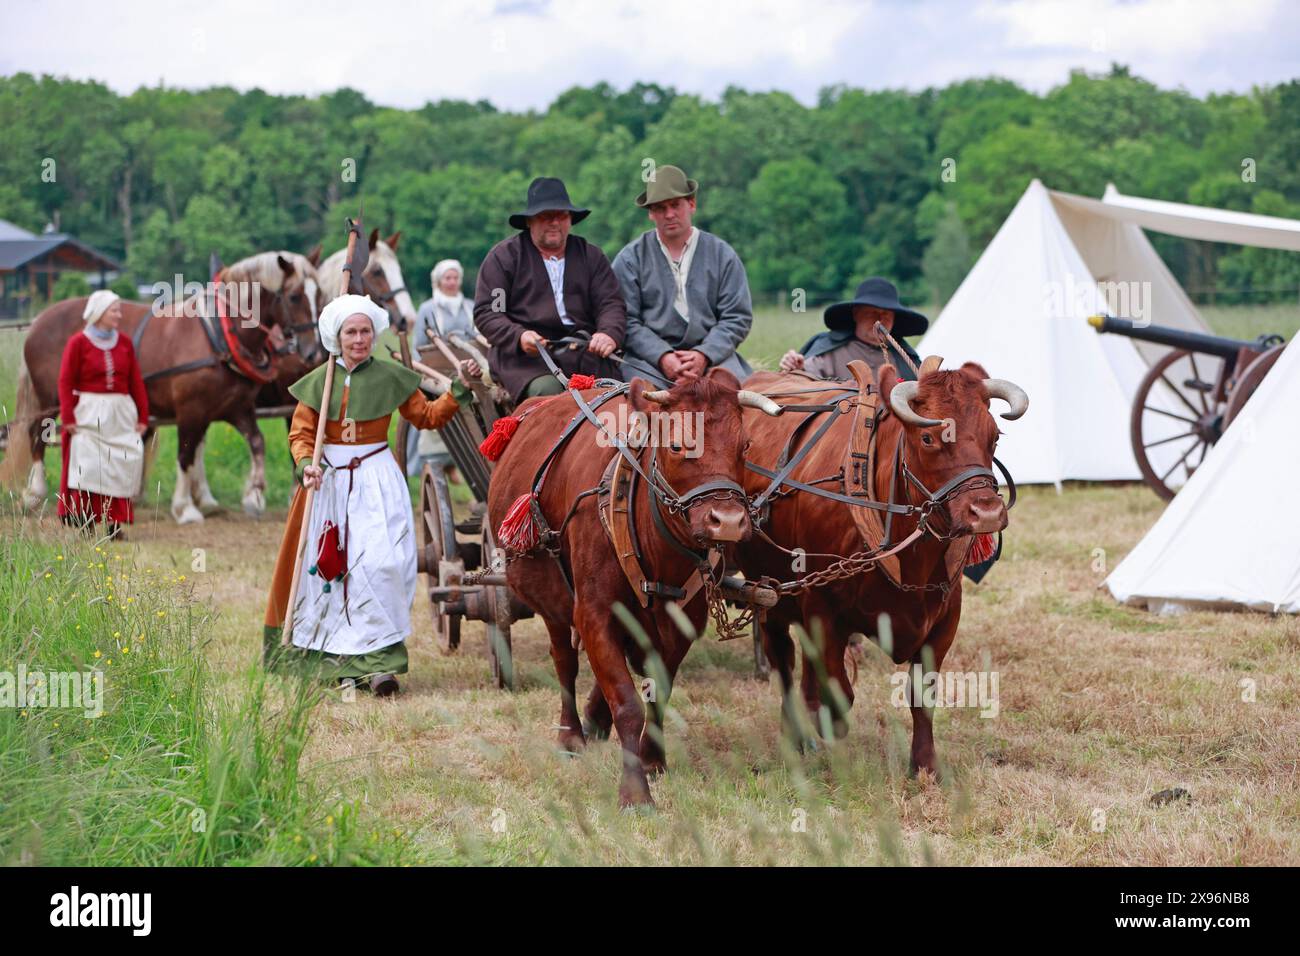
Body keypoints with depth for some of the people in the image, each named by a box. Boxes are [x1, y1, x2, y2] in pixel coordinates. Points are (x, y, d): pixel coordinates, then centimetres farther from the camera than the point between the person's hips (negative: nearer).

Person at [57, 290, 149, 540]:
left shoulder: (125, 343, 8)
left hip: (121, 414, 4)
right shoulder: (78, 343, -3)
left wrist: (142, 416, 4)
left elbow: (136, 382, 9)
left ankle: (114, 521, 9)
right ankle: (84, 519, 5)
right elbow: (66, 383, -4)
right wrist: (68, 418, -12)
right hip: (90, 414, -4)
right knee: (88, 465, -5)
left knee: (122, 467, 1)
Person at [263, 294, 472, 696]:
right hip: (328, 480, 2)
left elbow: (426, 416, 9)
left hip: (377, 481, -2)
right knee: (329, 566, 4)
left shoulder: (390, 377, 1)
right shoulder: (318, 381, 3)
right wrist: (305, 464, -15)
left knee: (379, 563, -14)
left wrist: (458, 392, -4)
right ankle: (333, 656, 17)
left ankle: (380, 660, -11)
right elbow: (301, 433, 4)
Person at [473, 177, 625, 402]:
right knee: (548, 391, -35)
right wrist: (518, 336, -17)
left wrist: (609, 334, -15)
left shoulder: (590, 255, 20)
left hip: (585, 349, 3)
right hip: (523, 353, -3)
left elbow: (611, 304, 10)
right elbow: (485, 312, 4)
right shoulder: (504, 255, 10)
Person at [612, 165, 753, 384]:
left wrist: (704, 355, -10)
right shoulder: (631, 258, 9)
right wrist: (663, 357, -15)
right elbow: (626, 321, 1)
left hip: (712, 355, 1)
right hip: (649, 358, -1)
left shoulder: (722, 255, 12)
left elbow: (737, 318, 7)